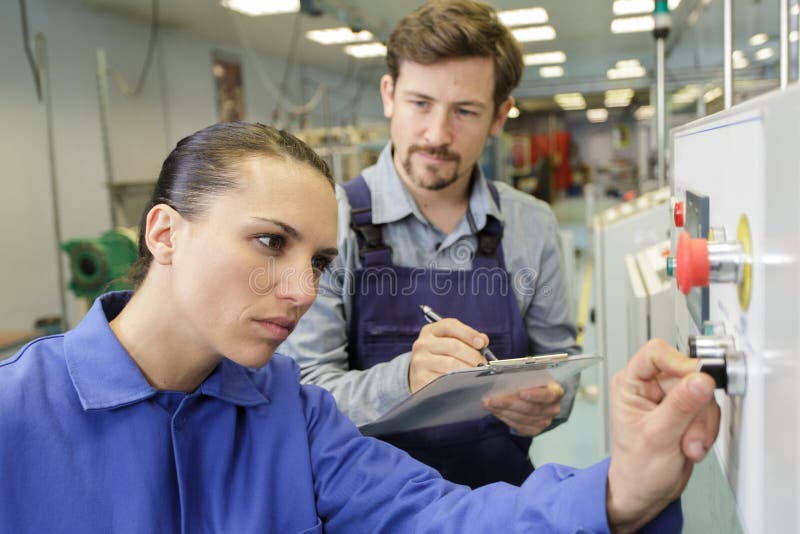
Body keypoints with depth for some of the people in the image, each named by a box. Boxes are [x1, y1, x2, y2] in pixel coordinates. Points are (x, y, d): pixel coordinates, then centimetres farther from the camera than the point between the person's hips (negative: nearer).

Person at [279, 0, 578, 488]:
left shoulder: (533, 227, 1)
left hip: (503, 491, 4)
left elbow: (559, 356, 12)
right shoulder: (332, 223, -9)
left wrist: (547, 402, -11)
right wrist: (404, 378, -30)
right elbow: (302, 395, -12)